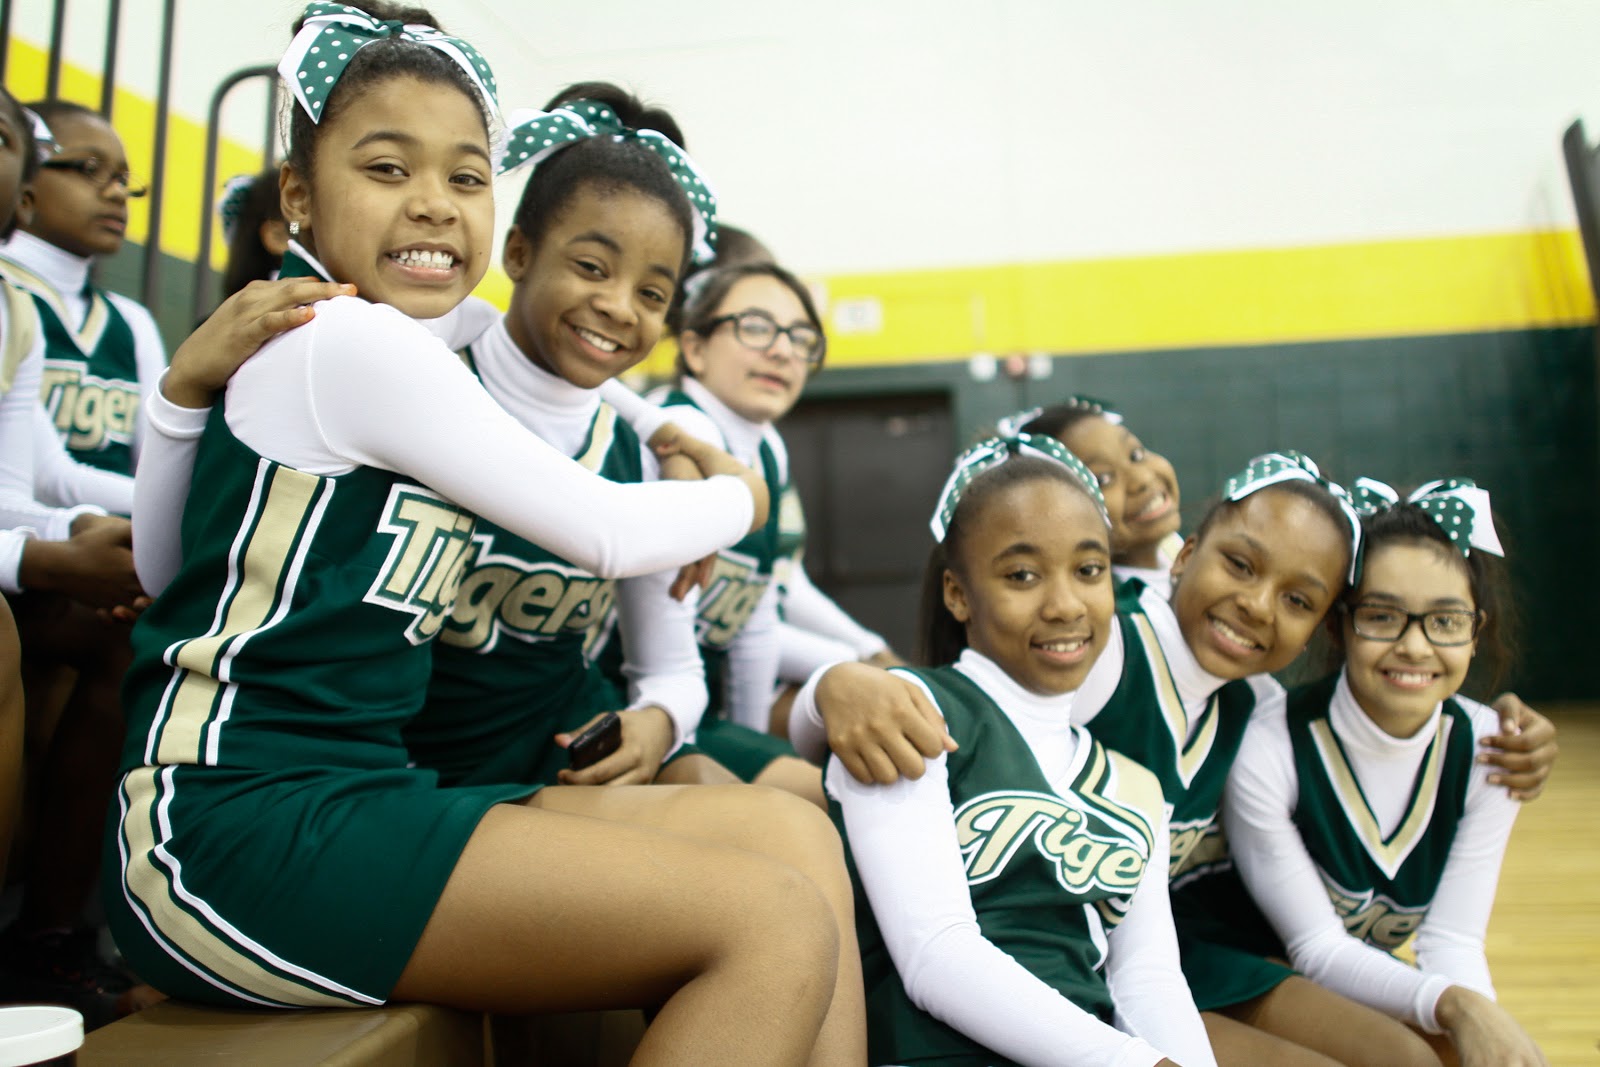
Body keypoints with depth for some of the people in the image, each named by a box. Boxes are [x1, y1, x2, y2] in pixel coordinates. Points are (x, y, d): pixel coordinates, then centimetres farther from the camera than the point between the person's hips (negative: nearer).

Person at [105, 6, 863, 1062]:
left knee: (791, 833, -3)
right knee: (777, 928, -21)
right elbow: (607, 533, -8)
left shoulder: (408, 372, 17)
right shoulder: (351, 340, -11)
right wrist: (739, 496, 10)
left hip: (364, 797, 9)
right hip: (237, 826, -9)